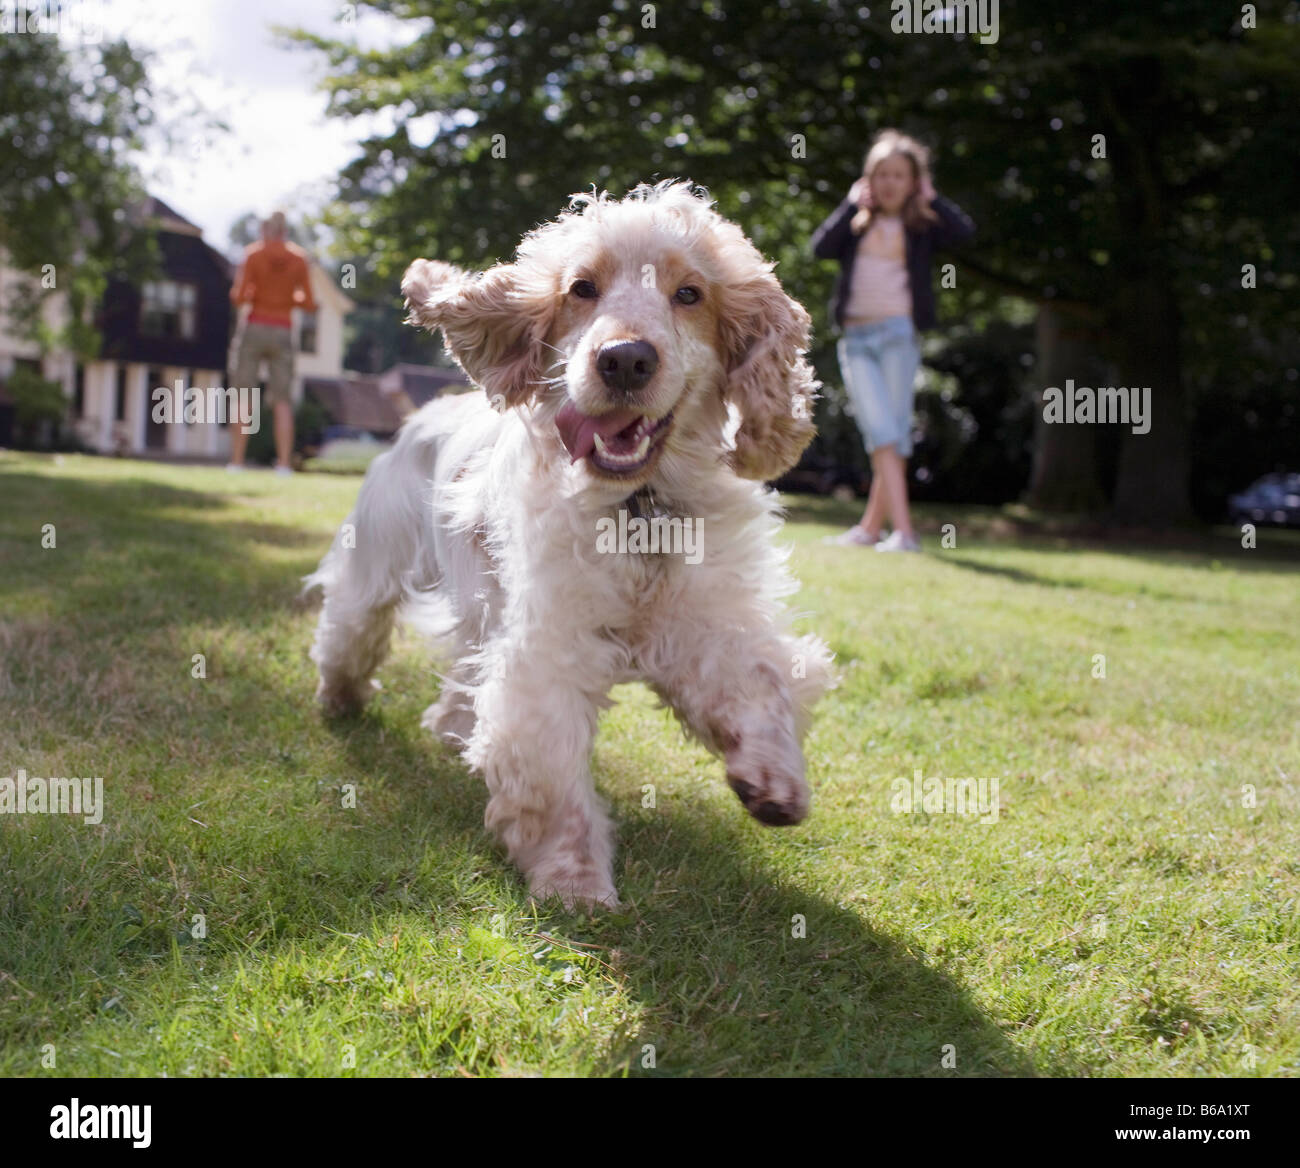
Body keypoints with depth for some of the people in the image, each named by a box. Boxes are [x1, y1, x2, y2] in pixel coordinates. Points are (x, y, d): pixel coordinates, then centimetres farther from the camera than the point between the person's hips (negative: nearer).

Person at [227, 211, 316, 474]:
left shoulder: (253, 254, -4)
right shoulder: (299, 258, 2)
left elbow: (240, 296, -10)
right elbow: (309, 304, 1)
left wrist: (240, 295, 12)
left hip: (253, 328, -1)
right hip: (283, 332, 1)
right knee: (282, 402, 3)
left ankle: (236, 462, 0)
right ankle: (284, 464, -6)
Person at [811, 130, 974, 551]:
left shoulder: (922, 227, 11)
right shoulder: (857, 224, 16)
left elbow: (965, 231, -8)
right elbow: (821, 247, -3)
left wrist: (931, 199, 3)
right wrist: (851, 203, 1)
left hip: (898, 334, -1)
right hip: (855, 338, 1)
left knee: (894, 433, -2)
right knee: (881, 434, -10)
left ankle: (871, 526, 5)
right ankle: (902, 529, -13)